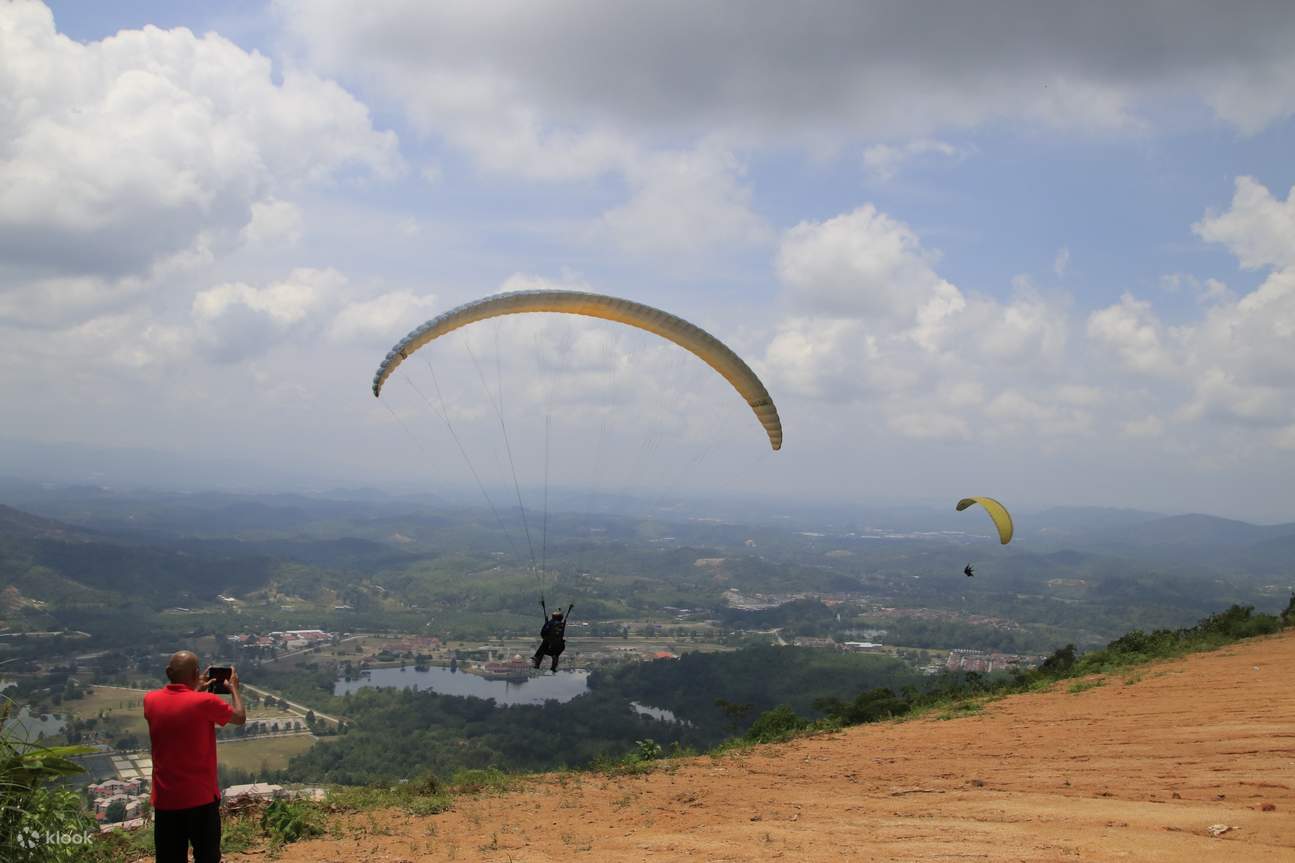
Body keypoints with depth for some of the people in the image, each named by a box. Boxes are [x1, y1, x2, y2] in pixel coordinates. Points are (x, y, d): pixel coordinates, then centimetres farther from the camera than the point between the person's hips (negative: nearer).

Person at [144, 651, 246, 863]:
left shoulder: (150, 700, -3)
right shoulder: (205, 703, -16)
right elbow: (240, 717, 3)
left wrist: (195, 690, 28)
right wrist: (234, 688, 17)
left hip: (165, 799, 4)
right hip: (201, 798, -4)